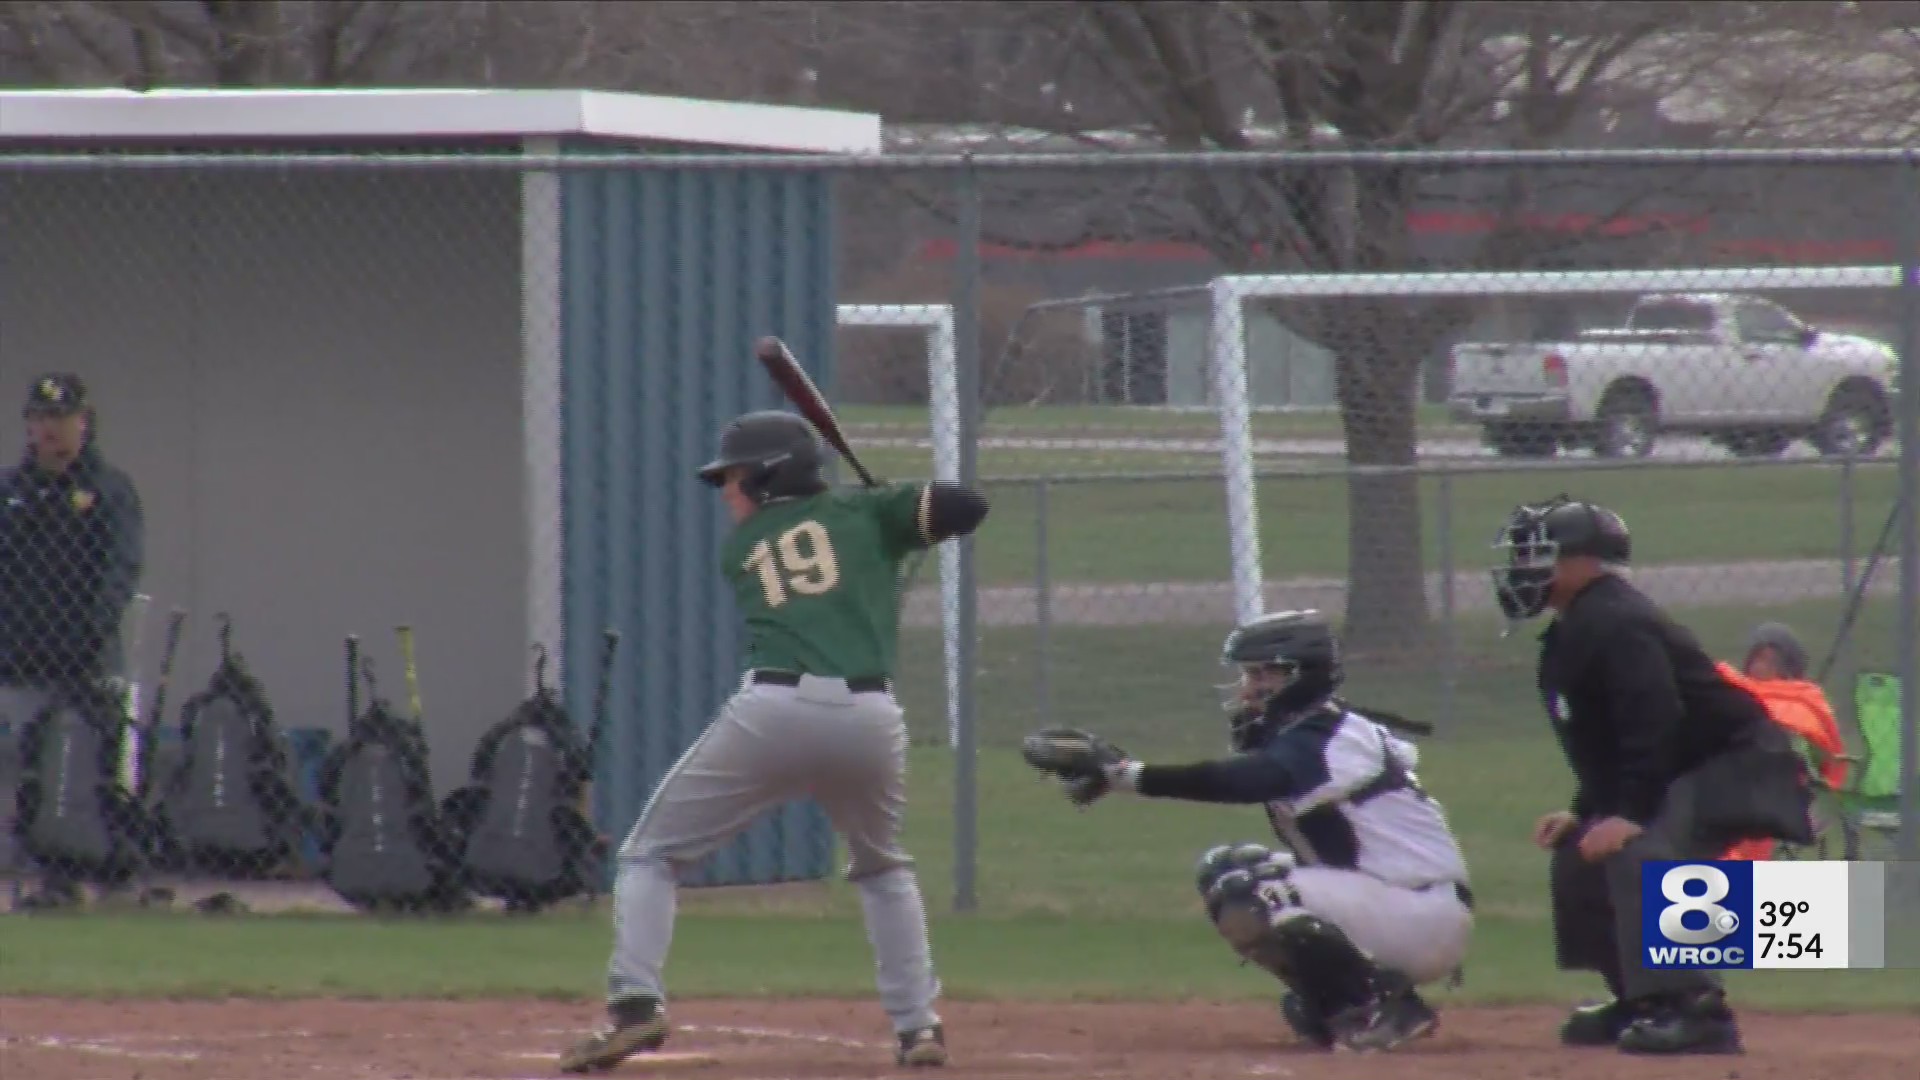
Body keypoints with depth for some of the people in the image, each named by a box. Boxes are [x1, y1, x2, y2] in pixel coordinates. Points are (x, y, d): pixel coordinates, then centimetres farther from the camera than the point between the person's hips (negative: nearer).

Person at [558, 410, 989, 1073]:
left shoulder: (739, 550, 20)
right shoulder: (861, 515, 17)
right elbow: (967, 508, 9)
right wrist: (899, 510, 31)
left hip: (773, 712, -2)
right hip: (871, 717, 2)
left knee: (649, 855, 12)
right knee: (882, 868, 30)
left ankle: (634, 1005, -8)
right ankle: (917, 1026, 18)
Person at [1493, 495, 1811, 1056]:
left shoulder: (1615, 625, -19)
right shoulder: (1574, 632, 14)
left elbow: (1657, 727, -29)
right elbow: (1604, 744, 22)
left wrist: (1630, 814, -31)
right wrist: (1586, 813, 13)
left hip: (1737, 765, -12)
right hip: (1687, 774, 12)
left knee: (1640, 854, -32)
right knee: (1579, 856, 17)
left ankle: (1694, 1009, -37)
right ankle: (1639, 1000, 25)